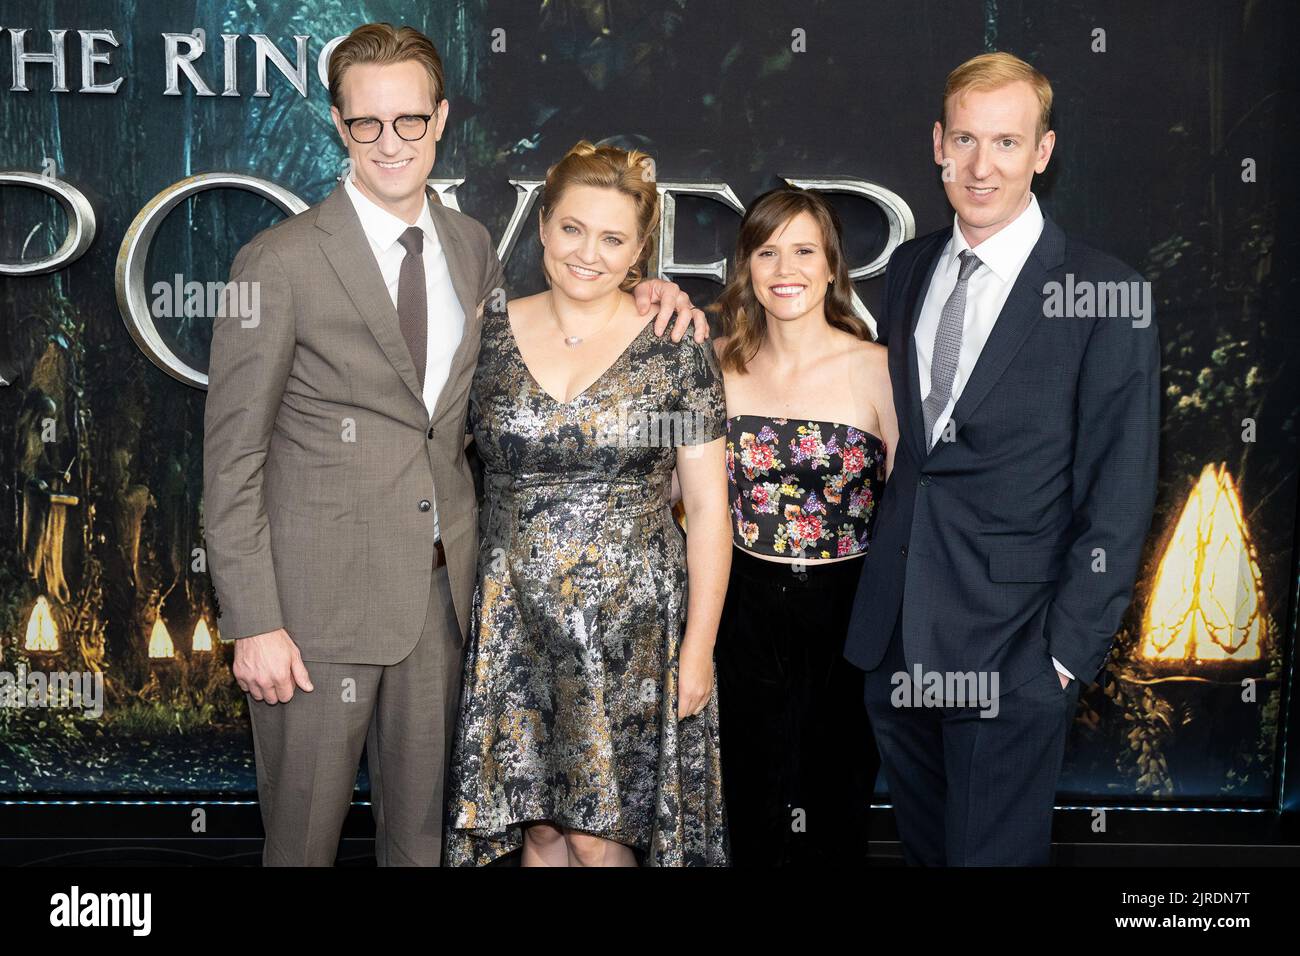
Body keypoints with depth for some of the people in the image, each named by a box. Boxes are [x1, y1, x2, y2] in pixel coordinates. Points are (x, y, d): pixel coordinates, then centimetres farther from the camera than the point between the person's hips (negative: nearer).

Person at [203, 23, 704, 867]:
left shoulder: (470, 245, 8)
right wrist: (254, 623, -13)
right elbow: (232, 459, -9)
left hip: (443, 589, 5)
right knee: (305, 831, 8)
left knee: (423, 828, 17)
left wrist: (641, 296, 4)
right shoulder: (282, 262, -10)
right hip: (322, 597, -5)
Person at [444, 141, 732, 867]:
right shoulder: (491, 334, 3)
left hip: (632, 629, -2)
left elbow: (708, 507, -2)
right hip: (515, 627, 3)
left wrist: (698, 648, -5)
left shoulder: (675, 350, -4)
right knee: (539, 828, 10)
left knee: (600, 837, 3)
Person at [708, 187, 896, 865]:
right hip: (747, 612, 2)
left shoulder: (875, 369, -10)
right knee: (753, 820, 16)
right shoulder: (721, 363, -1)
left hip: (847, 613, -2)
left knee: (836, 818, 14)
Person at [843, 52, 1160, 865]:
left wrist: (1068, 652, -11)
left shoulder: (1104, 294, -12)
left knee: (995, 852, 8)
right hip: (895, 640, 5)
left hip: (1010, 647, -5)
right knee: (922, 843, 20)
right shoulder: (909, 267, 6)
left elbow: (1118, 500, -11)